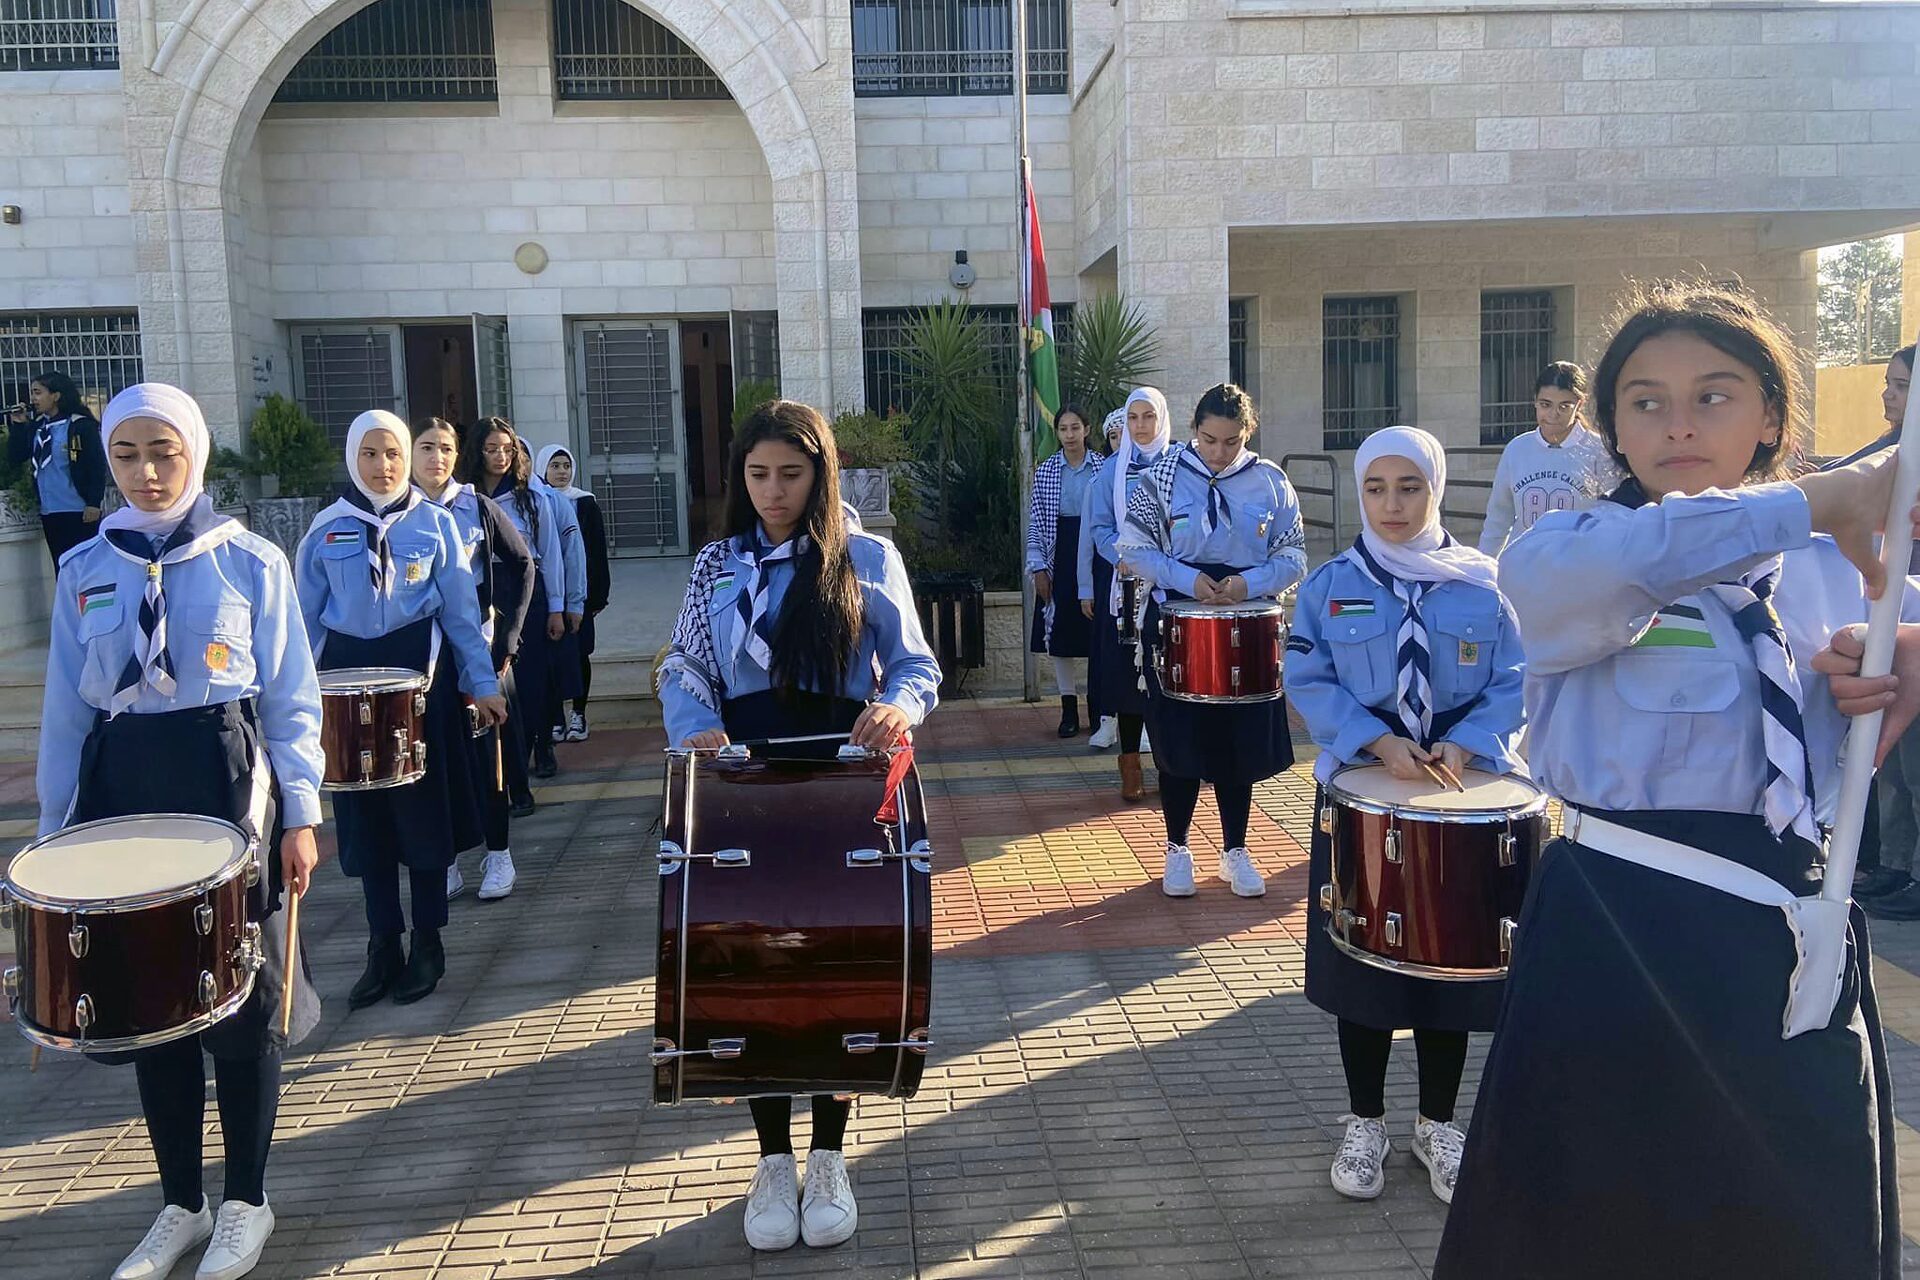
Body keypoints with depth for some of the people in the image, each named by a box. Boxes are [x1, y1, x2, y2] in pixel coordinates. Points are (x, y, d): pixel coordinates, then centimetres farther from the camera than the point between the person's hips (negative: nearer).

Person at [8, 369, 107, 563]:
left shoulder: (81, 425, -8)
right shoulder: (35, 426, 12)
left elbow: (97, 466, -11)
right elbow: (15, 458, 10)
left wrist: (94, 503, -16)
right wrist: (18, 425, 1)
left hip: (79, 512, -6)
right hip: (49, 512, 7)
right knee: (62, 567, 9)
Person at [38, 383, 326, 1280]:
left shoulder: (252, 563, -2)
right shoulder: (83, 571, 6)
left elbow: (290, 701, -1)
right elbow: (67, 712, 9)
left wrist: (299, 815, -5)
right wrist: (54, 834, 8)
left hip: (226, 786, -3)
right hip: (123, 795, 3)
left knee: (242, 1001, 5)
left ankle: (246, 1201, 23)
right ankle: (180, 1204, 27)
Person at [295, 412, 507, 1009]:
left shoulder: (435, 523, 0)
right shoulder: (326, 530, 4)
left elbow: (461, 611, 0)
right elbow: (307, 620, 8)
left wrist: (482, 683, -3)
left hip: (420, 673, -2)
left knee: (424, 809, 3)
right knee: (364, 814, 6)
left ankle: (427, 943, 16)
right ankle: (383, 947, 17)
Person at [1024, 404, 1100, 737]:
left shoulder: (1103, 468, 2)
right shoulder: (1045, 472, 5)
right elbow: (1035, 522, 4)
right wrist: (1038, 567, -3)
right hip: (1059, 557, 2)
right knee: (1059, 632, 3)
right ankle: (1069, 708, 11)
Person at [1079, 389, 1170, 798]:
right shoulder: (1112, 469, 8)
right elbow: (1100, 527, 5)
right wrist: (1128, 559, -13)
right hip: (1121, 582, 1)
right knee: (1127, 668, 0)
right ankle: (1131, 767, 7)